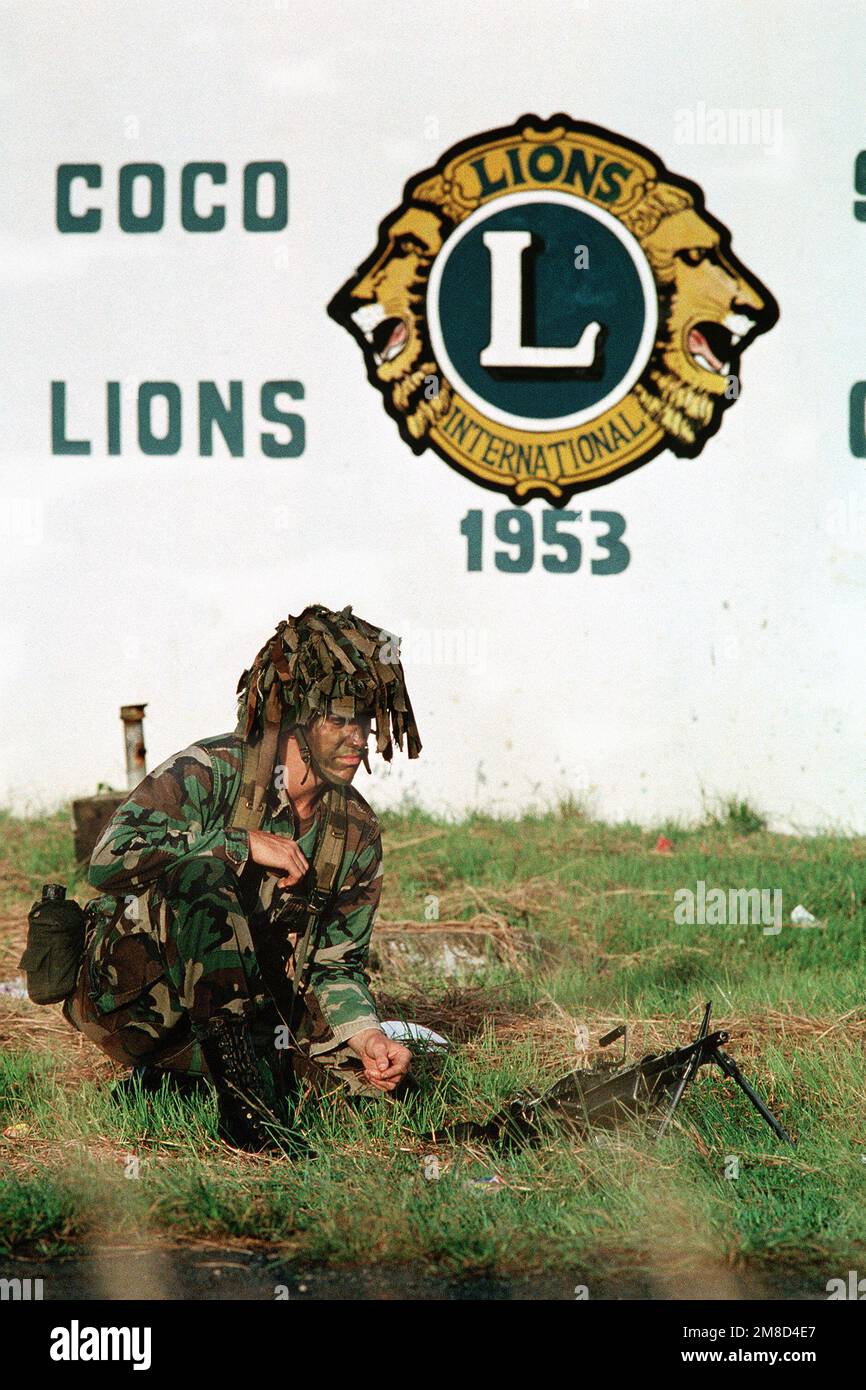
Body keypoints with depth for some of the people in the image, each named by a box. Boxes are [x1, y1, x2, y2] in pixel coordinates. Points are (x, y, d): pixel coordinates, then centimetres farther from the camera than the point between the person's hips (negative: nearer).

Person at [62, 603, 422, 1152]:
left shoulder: (357, 833, 5)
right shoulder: (210, 773, -14)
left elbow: (336, 964, 7)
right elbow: (111, 856, -29)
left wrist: (368, 1036, -13)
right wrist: (244, 845, -24)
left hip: (248, 1003, 7)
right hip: (131, 998, -7)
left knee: (369, 1071, -12)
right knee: (203, 875, -34)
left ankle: (179, 1077, 4)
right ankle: (240, 1083, -35)